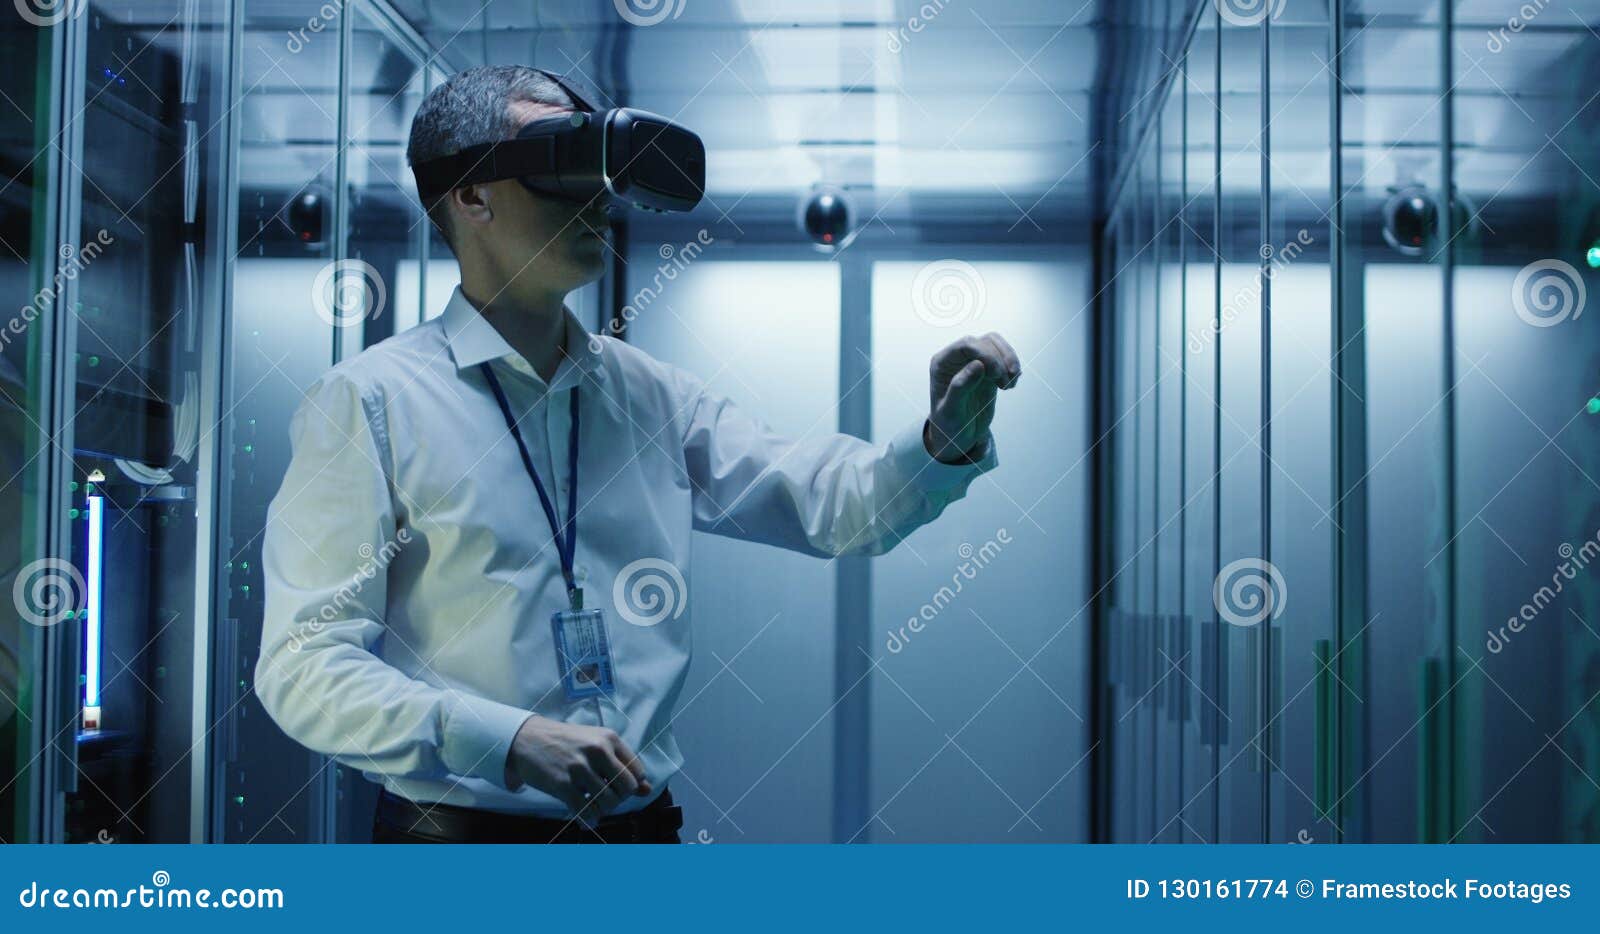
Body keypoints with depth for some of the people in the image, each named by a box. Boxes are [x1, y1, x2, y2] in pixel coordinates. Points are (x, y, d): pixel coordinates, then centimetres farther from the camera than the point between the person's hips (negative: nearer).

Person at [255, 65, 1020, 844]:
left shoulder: (651, 395, 8)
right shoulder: (371, 401, -7)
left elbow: (833, 505, 5)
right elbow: (305, 667, -13)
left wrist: (945, 442, -15)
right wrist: (511, 741, -24)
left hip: (640, 828, 5)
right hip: (461, 831, -4)